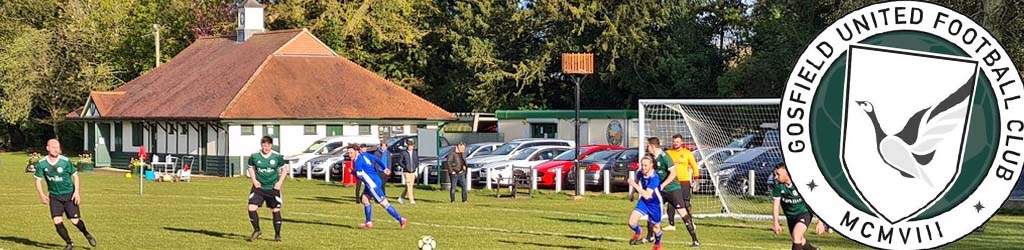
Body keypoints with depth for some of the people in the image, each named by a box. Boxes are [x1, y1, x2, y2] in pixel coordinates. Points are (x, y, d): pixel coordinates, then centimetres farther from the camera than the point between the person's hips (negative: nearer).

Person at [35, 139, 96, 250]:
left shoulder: (65, 161, -13)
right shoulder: (41, 164, -9)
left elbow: (75, 175, -2)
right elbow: (38, 180, 2)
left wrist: (77, 192, -10)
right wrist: (42, 195, -9)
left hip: (69, 195, -2)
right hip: (54, 196, 2)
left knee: (75, 221, -2)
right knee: (57, 222, -10)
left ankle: (87, 234, 29)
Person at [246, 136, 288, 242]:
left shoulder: (277, 157, -7)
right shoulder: (254, 156, -5)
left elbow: (284, 168, 6)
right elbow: (251, 168, 12)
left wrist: (280, 182, -5)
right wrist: (254, 180, -2)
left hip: (273, 188, -1)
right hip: (259, 187, 1)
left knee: (275, 210, 2)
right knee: (251, 207, -11)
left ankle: (277, 234, 16)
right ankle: (257, 230, 9)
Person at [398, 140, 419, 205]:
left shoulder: (415, 153, 8)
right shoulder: (404, 153, -3)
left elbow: (417, 161, 14)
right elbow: (400, 162, -1)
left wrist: (415, 167, -4)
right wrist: (405, 167, -14)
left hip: (413, 172, 5)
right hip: (406, 172, -5)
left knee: (410, 185, 7)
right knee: (409, 186, -12)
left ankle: (401, 197, 24)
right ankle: (411, 200, -12)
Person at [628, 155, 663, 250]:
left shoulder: (654, 178, -32)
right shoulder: (640, 173, -13)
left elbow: (647, 195, -38)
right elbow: (636, 180, 14)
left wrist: (635, 185, -39)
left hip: (655, 204, -4)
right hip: (643, 202, 4)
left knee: (656, 227, 13)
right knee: (632, 222, -13)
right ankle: (637, 233, 22)